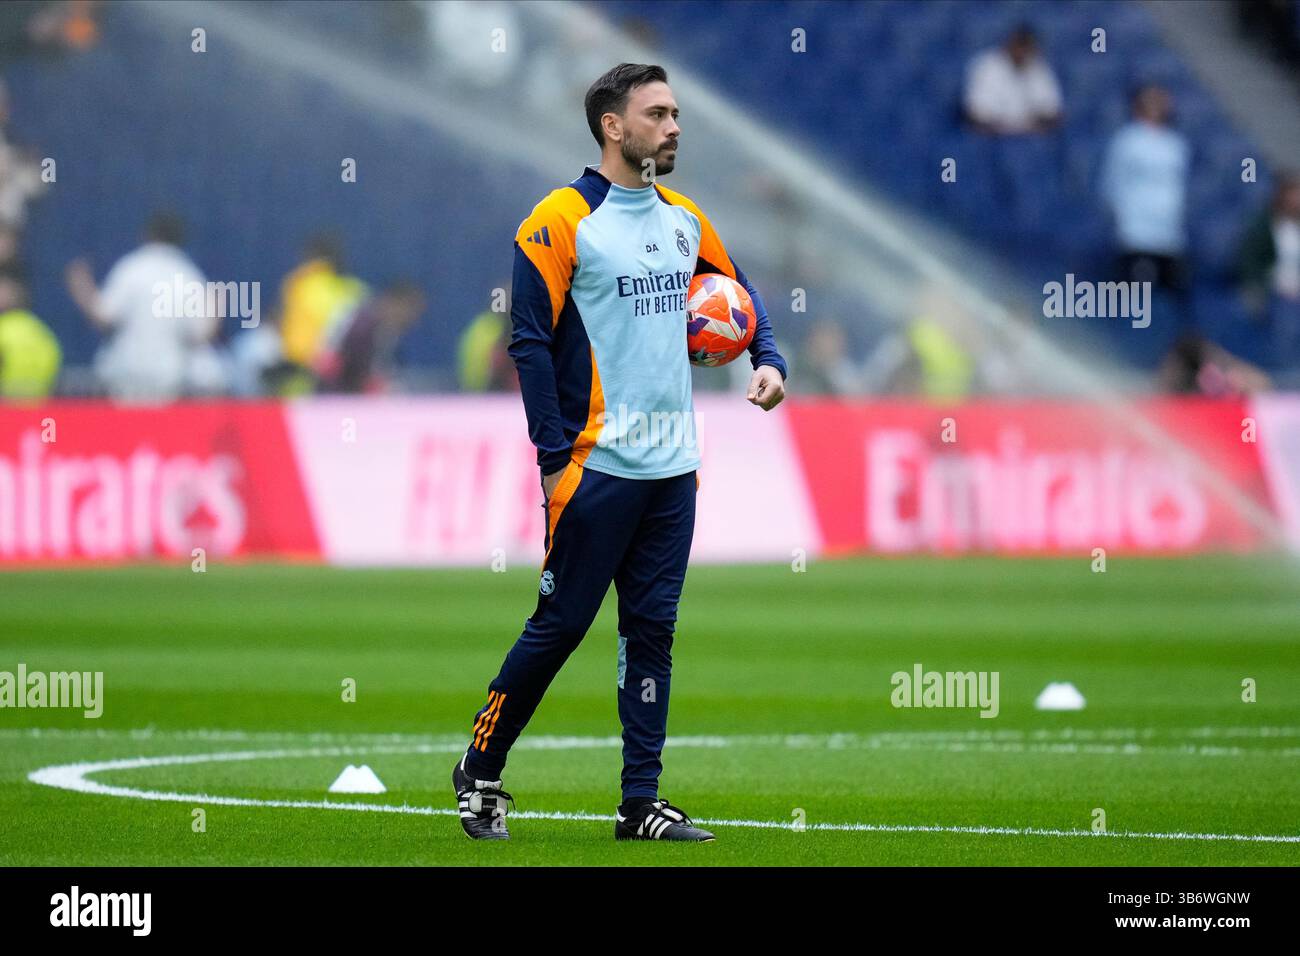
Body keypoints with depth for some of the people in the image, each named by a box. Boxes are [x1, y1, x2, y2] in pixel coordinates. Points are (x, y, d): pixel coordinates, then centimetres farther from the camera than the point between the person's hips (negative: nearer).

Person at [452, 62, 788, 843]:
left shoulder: (684, 219, 12)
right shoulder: (561, 221, -8)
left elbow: (739, 289, 26)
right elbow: (530, 341, -10)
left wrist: (769, 360, 6)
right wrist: (555, 457, -14)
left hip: (673, 467, 6)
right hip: (597, 464, -6)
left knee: (652, 630, 5)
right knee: (561, 624, -2)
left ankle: (642, 803, 7)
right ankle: (480, 772, 14)